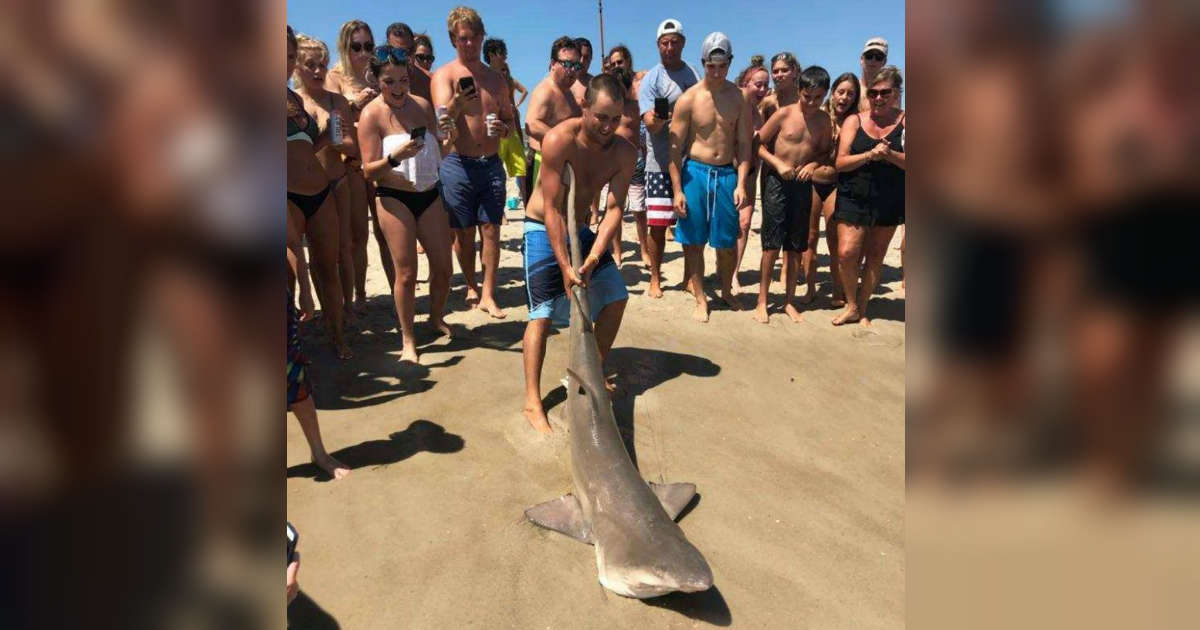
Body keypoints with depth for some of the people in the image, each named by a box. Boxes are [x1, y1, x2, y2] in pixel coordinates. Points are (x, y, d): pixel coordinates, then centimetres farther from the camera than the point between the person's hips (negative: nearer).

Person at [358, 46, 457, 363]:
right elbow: (369, 170, -12)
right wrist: (395, 157, -29)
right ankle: (407, 340, 12)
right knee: (406, 272, -4)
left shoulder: (422, 105, 3)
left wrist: (447, 142, -7)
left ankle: (437, 318, 34)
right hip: (394, 199, -4)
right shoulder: (372, 114, -10)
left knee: (443, 267, 8)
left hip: (429, 194, 5)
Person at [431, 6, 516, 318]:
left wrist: (503, 128, -4)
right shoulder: (444, 75, -1)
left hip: (491, 163, 3)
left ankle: (488, 296, 4)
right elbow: (442, 115, -18)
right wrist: (456, 104, -42)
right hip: (458, 164, -3)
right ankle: (471, 287, 24)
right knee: (463, 231, 4)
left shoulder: (496, 78, 13)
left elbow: (510, 118, 20)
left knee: (491, 229, -1)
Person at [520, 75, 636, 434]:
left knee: (616, 297, 3)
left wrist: (594, 256, -30)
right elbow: (552, 209, -27)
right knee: (543, 312, -13)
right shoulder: (559, 140, -25)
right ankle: (532, 402, -7)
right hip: (543, 229, -6)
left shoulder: (624, 153, -10)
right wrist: (565, 265, -30)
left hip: (581, 229, 6)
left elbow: (614, 209, -16)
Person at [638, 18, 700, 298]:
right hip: (660, 162, -4)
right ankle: (655, 279, 12)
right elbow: (650, 123, -15)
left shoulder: (694, 74, 11)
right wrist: (657, 120, -37)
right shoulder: (651, 79, -4)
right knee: (657, 224, -4)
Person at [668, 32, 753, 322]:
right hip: (695, 172, -1)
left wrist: (741, 183, -6)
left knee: (728, 242, 7)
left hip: (728, 174, 2)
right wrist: (677, 190, -9)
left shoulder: (739, 97, 2)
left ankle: (726, 291, 31)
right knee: (693, 241, 3)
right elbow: (675, 148, -4)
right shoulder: (688, 99, -5)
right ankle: (701, 300, 17)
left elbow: (744, 143, 4)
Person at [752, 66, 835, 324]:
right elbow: (758, 143, -2)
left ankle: (789, 301, 19)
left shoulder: (823, 119, 6)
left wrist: (814, 164, -8)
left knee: (796, 246, 8)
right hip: (777, 182, -4)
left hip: (803, 184, 4)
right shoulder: (784, 113, -5)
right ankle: (762, 301, 4)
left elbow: (826, 153, 13)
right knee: (772, 244, -5)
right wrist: (778, 163, -15)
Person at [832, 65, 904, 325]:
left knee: (875, 255, 9)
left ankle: (862, 308, 24)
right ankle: (851, 306, 12)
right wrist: (870, 154, -22)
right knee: (846, 253, -10)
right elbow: (840, 162, -7)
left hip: (890, 201, 1)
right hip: (854, 197, -1)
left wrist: (890, 154, -23)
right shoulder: (854, 121, 0)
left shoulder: (904, 121, 0)